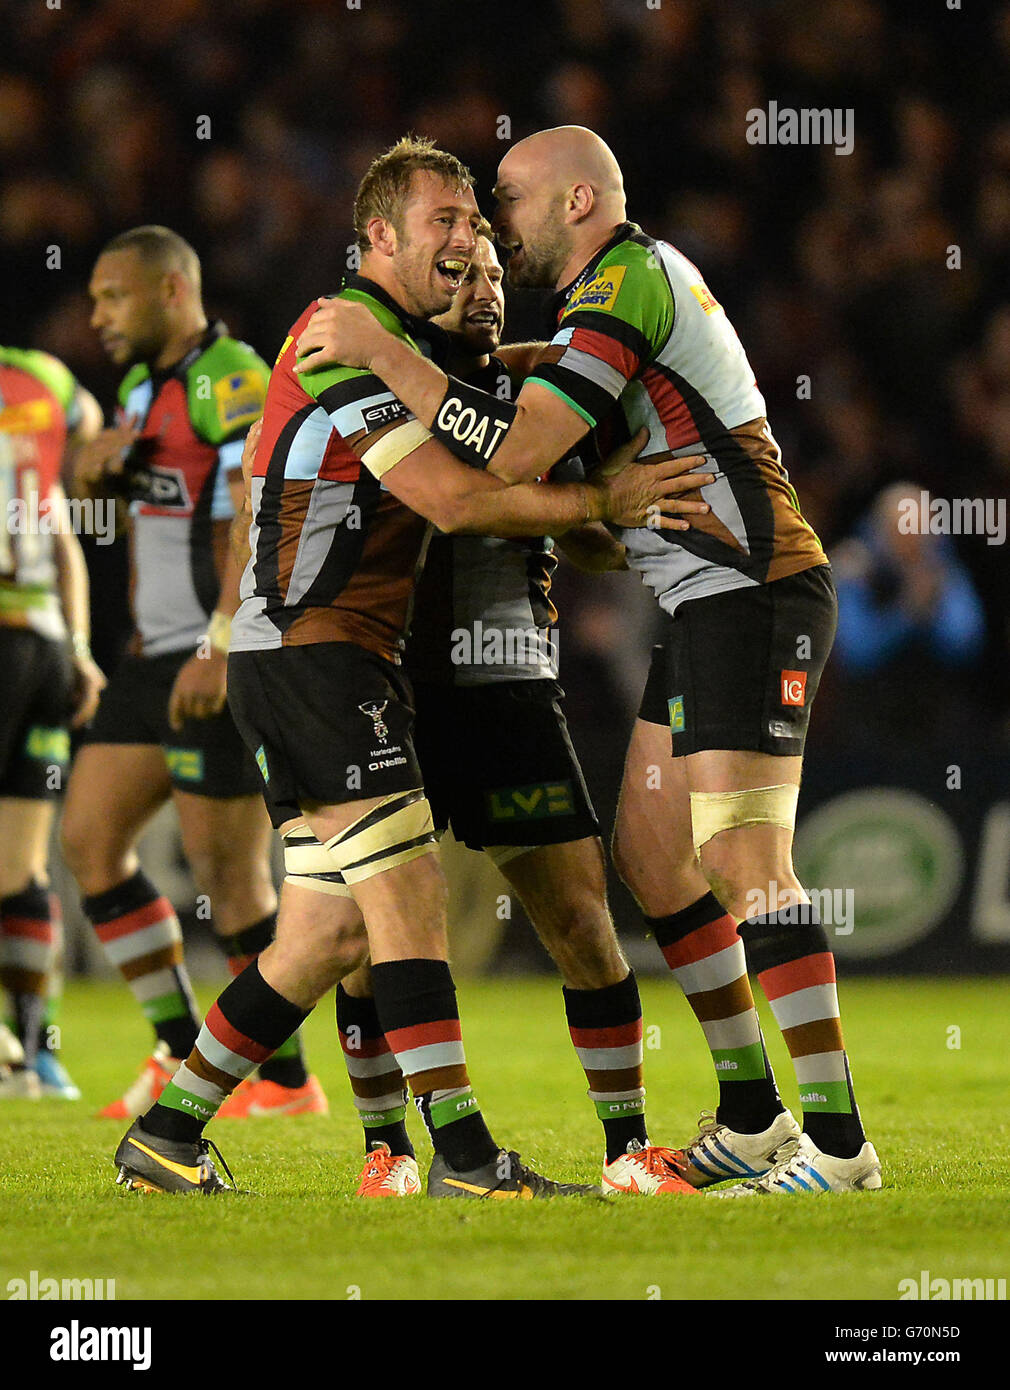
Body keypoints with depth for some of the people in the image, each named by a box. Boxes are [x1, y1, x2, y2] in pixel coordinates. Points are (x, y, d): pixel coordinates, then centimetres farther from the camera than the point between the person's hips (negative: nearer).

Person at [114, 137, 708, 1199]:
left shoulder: (411, 347, 20)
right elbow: (455, 500, -20)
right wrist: (604, 502, -14)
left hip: (344, 662, 10)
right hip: (310, 651, -10)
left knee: (328, 934, 7)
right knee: (407, 892, -14)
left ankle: (166, 1136, 14)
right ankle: (464, 1157, -16)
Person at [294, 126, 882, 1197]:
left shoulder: (626, 279, -14)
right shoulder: (636, 279, 18)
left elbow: (514, 454, -22)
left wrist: (383, 353, -18)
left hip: (753, 593, -11)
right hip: (707, 603, 11)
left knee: (743, 862, -15)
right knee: (650, 853, 11)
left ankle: (837, 1139, -16)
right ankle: (751, 1116, 18)